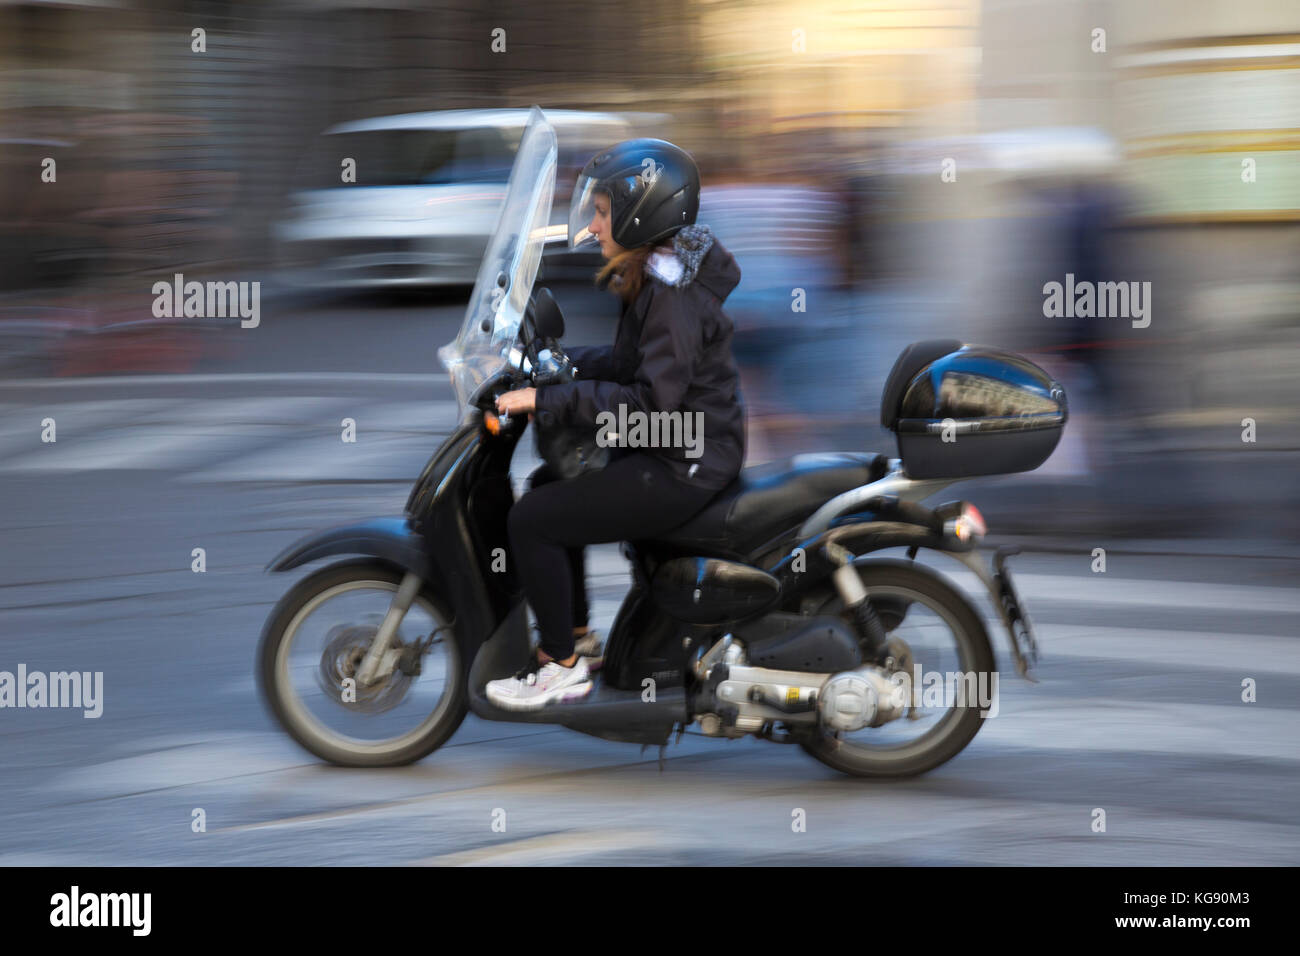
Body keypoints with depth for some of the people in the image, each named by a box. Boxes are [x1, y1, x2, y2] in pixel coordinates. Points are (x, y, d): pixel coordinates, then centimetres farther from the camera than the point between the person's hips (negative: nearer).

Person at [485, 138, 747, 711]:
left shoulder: (673, 293, -23)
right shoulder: (658, 273, 9)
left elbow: (651, 402, -29)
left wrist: (546, 399, -28)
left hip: (685, 466, -11)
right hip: (673, 446, 11)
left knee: (531, 521, -11)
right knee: (550, 485, 26)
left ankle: (562, 666, 1)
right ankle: (576, 633, 31)